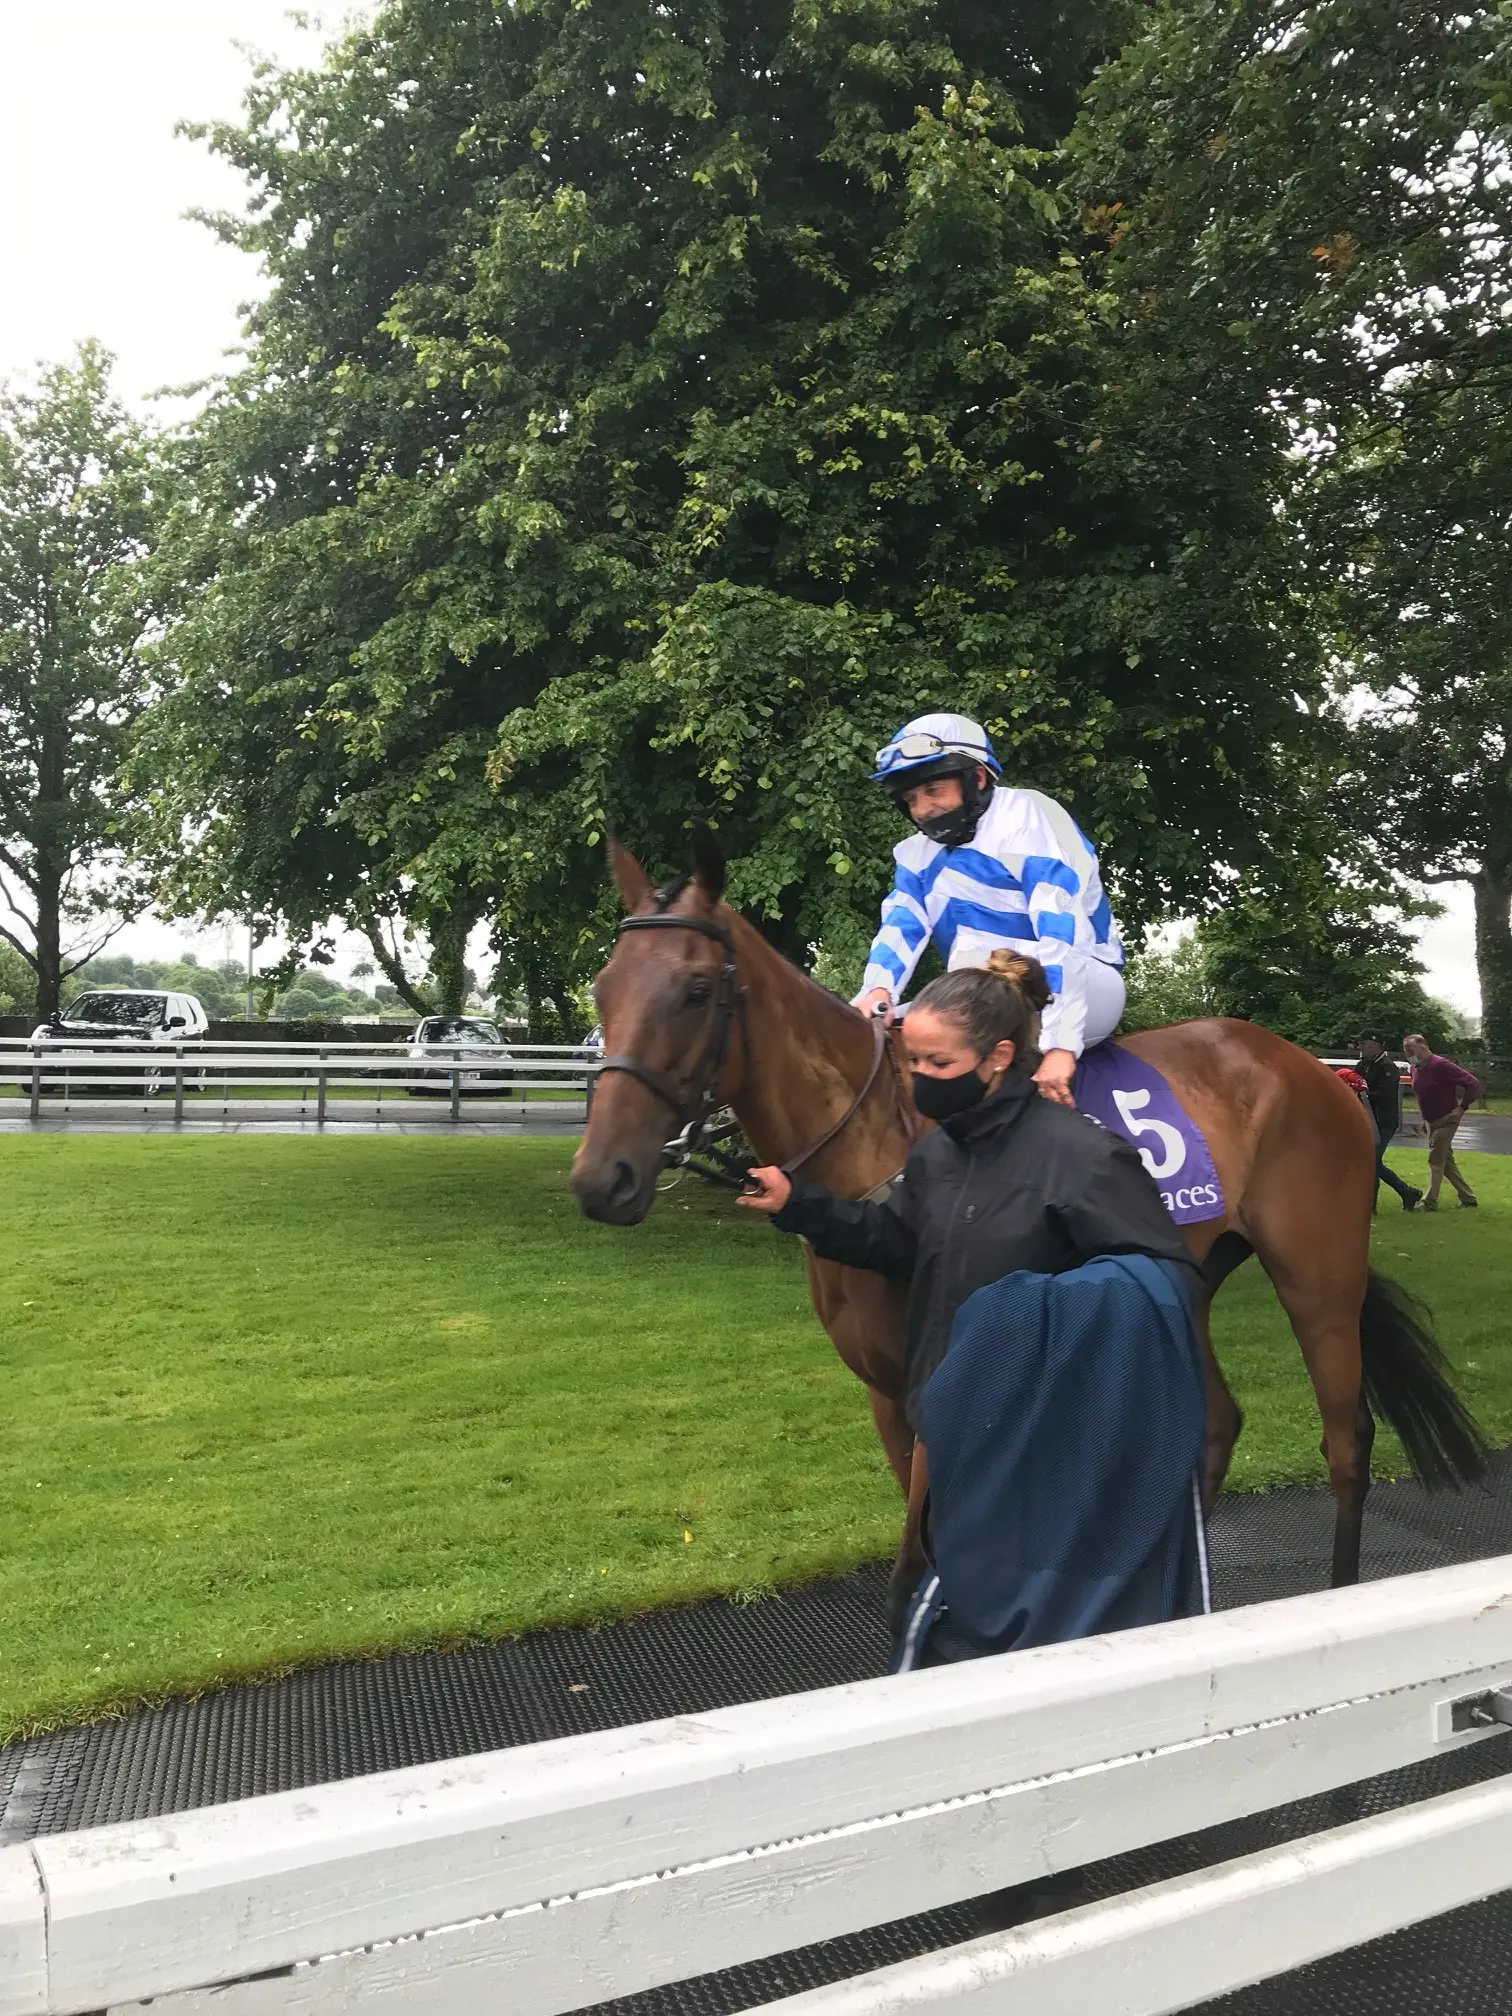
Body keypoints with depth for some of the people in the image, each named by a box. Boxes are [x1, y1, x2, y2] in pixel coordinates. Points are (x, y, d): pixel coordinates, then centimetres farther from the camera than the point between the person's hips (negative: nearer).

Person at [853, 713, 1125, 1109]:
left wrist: (1061, 1044, -34)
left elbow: (1061, 931, -24)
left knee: (977, 965, -35)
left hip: (1085, 989, -7)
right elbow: (900, 926, -7)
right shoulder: (919, 853, 8)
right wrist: (878, 991, -30)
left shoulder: (1028, 818, -14)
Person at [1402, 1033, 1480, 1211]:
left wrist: (1461, 1108, -20)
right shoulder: (1415, 1069, 5)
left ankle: (1430, 1202, -4)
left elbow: (1473, 1083, -21)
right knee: (1446, 1161, 13)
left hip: (1446, 1121, -8)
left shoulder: (1441, 1065, -20)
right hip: (1430, 1121, 9)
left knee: (1435, 1160, -8)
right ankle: (1467, 1198, 23)